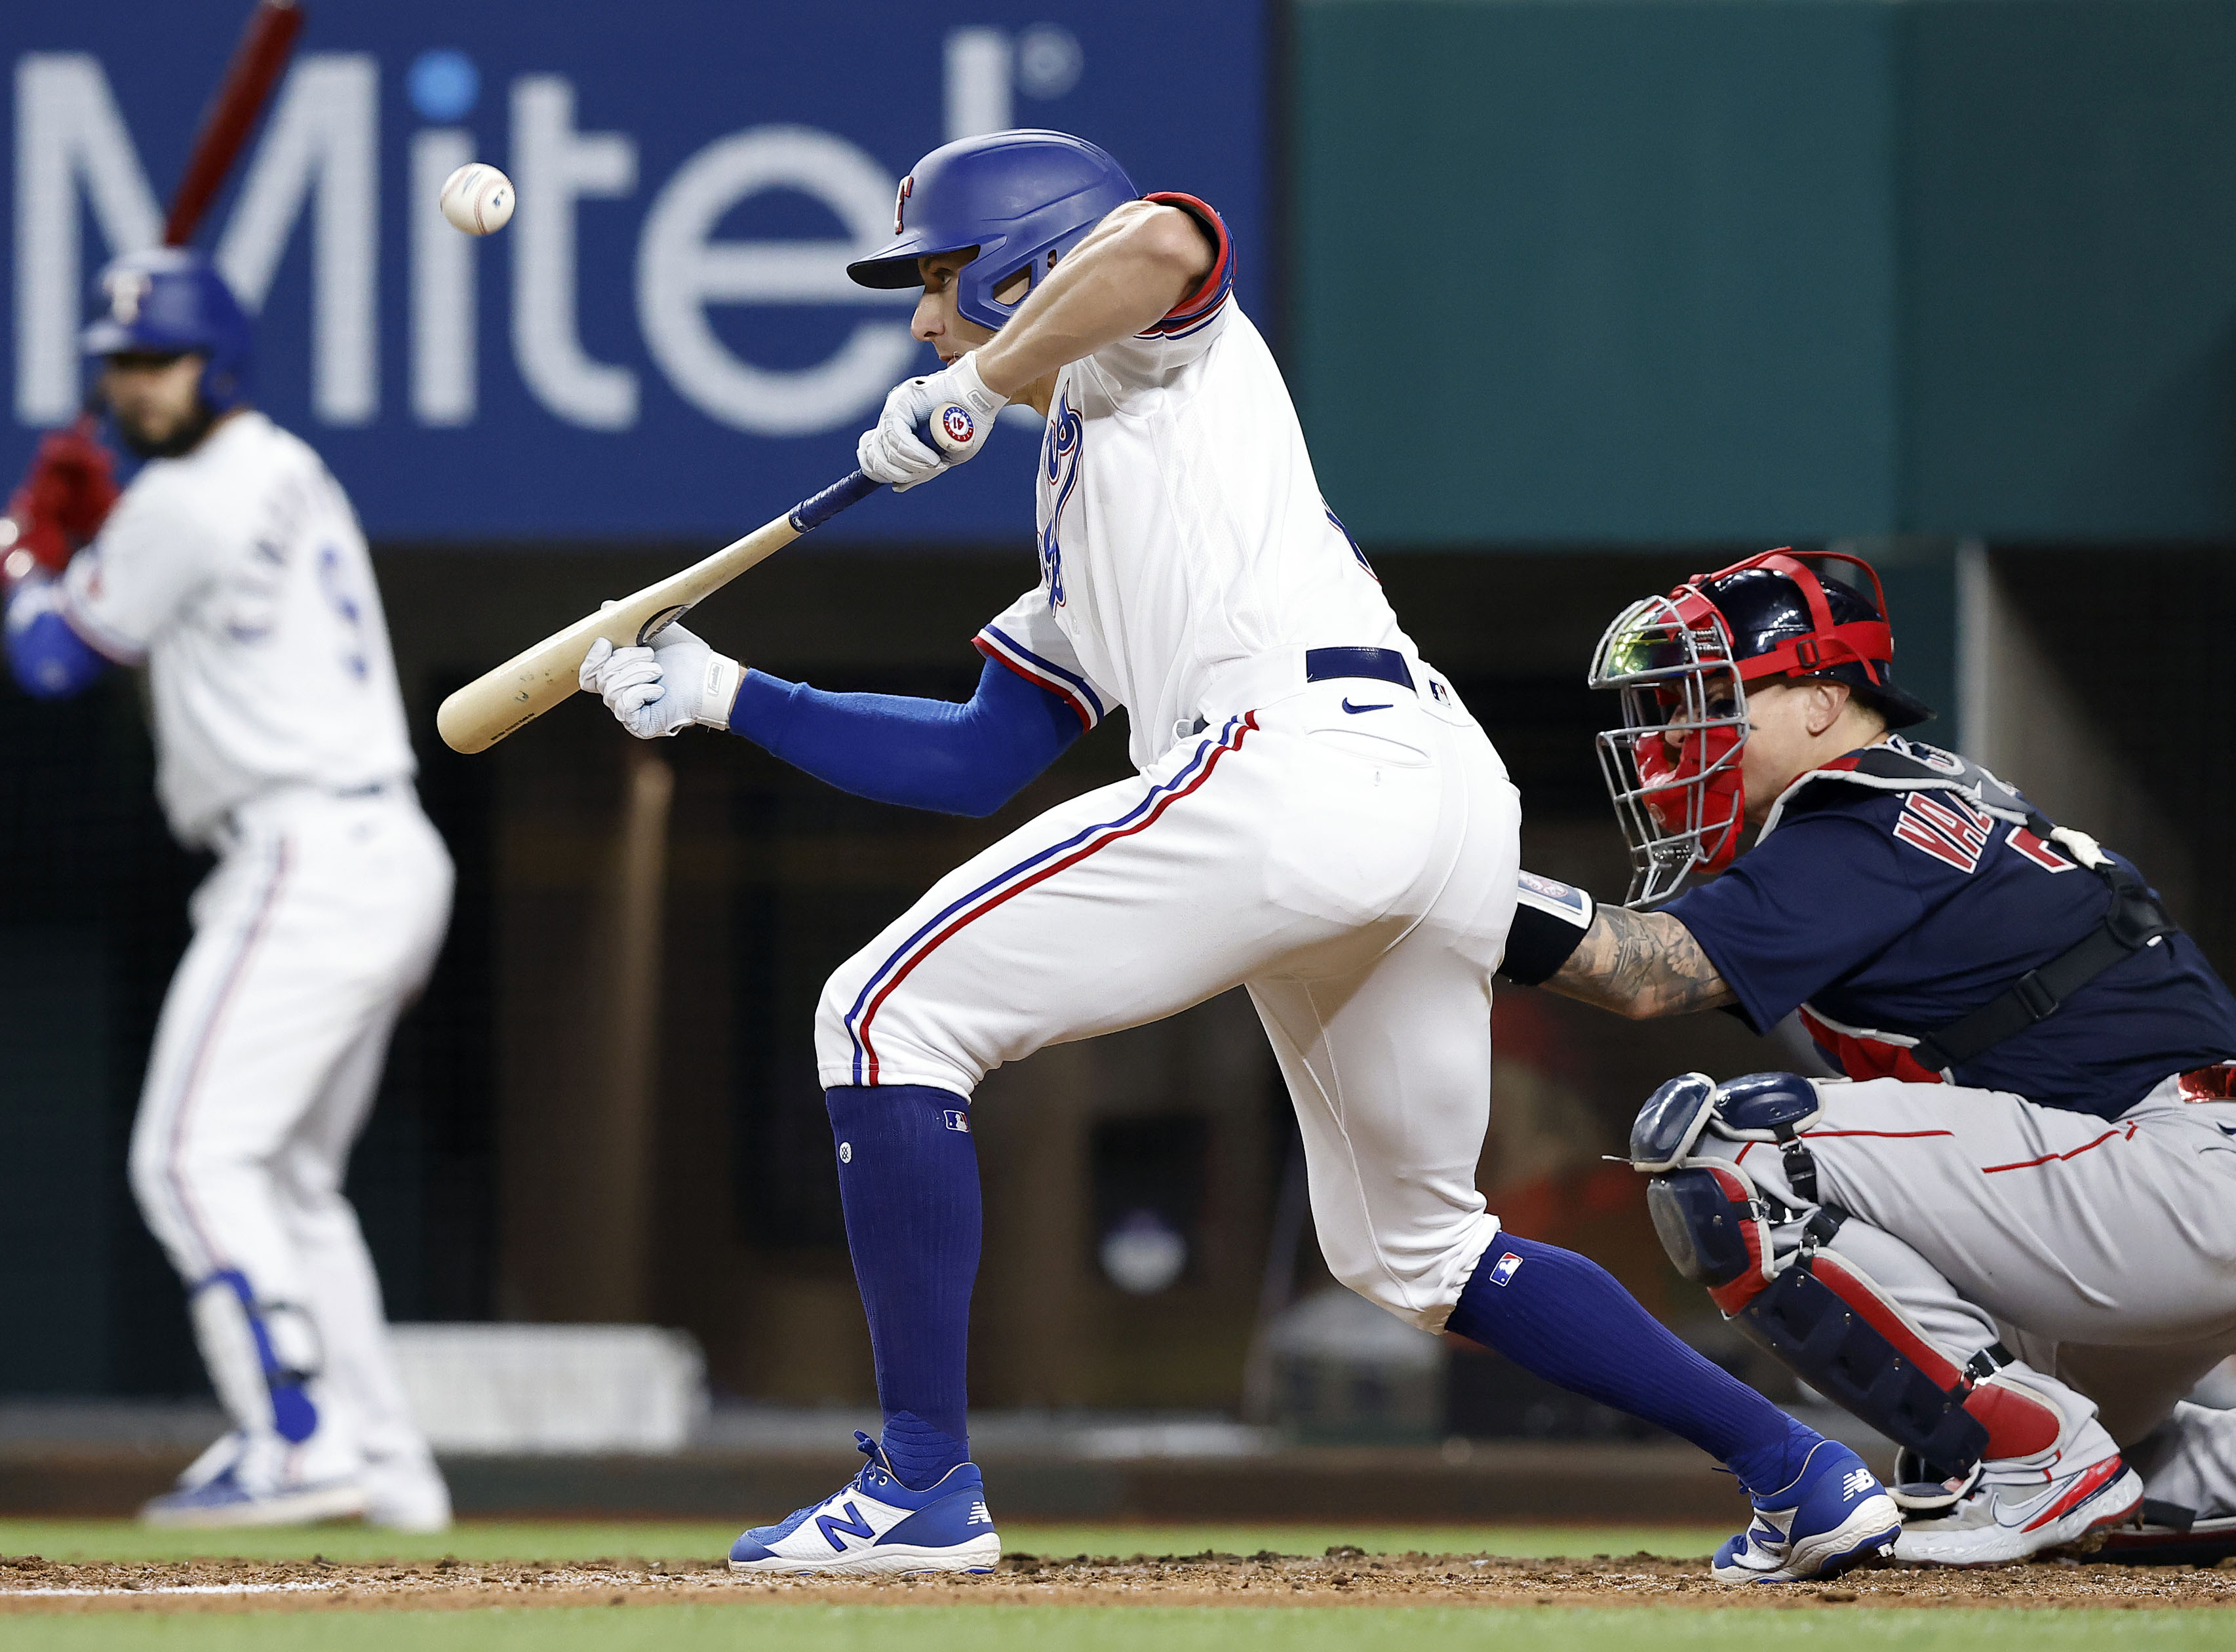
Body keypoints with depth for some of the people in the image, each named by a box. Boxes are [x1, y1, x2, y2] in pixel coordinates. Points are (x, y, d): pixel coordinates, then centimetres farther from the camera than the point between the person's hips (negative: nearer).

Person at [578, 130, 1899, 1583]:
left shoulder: (1157, 344, 14)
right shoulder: (1083, 561, 37)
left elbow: (1161, 236, -12)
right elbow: (975, 764, 36)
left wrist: (976, 387, -2)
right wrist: (724, 696, 35)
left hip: (1295, 759, -10)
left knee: (888, 1016, -4)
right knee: (1413, 1246, 21)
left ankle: (923, 1486, -12)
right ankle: (1806, 1475, 15)